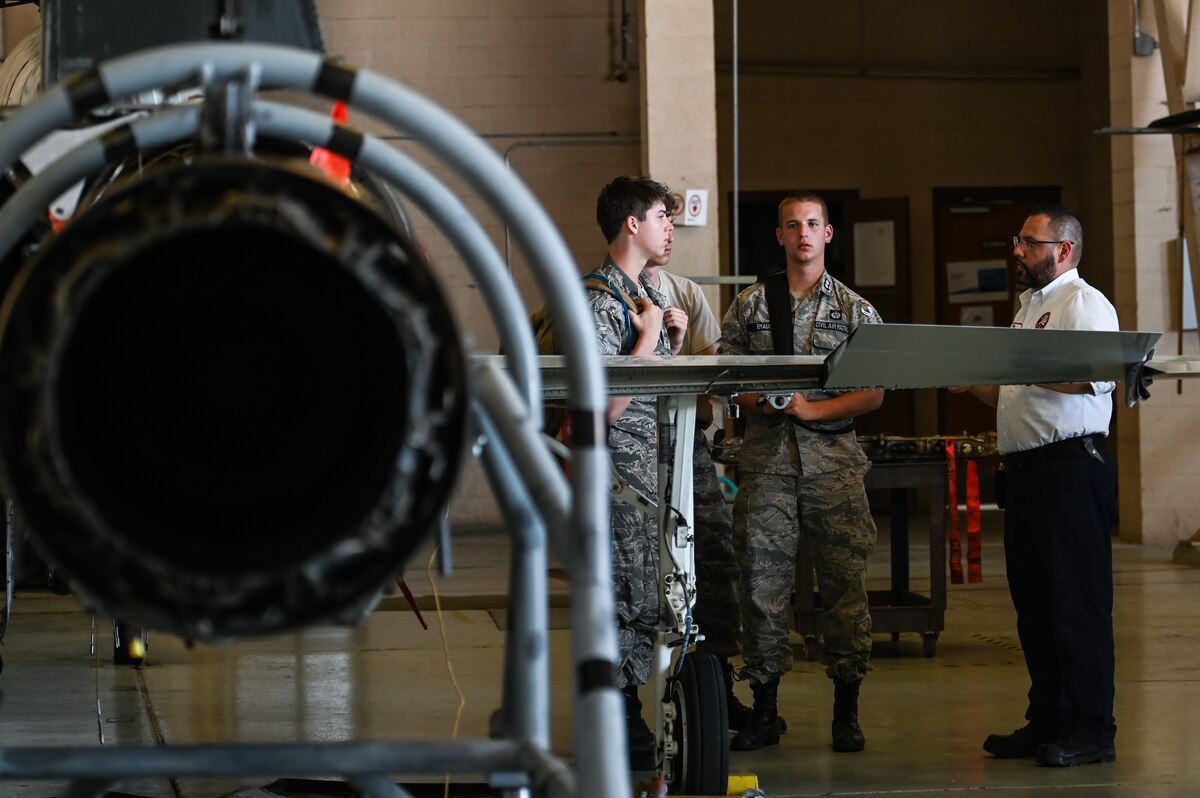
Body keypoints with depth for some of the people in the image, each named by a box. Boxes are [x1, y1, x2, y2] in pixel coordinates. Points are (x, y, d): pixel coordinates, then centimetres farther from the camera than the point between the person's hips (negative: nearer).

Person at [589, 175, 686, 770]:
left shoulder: (646, 295, 17)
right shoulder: (601, 301, -14)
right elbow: (610, 404, -20)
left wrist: (674, 342, 9)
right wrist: (649, 336, -14)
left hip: (655, 465, 10)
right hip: (621, 471, -10)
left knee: (644, 601, 11)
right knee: (627, 600, -7)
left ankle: (628, 731, 17)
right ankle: (622, 742, -1)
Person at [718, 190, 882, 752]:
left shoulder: (856, 310, 7)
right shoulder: (750, 304, 10)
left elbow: (873, 394, 2)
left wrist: (812, 409, -11)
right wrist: (758, 401, -11)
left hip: (833, 457, -1)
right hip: (766, 456, 1)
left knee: (844, 582, -2)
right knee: (762, 582, 1)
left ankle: (846, 712, 6)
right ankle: (764, 710, 10)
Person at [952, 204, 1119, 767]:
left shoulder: (1085, 304, -7)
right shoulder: (1028, 308, 22)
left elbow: (1096, 377, -23)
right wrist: (972, 382, 11)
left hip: (1071, 467, -10)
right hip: (1023, 468, 10)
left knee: (1077, 602, -8)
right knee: (1033, 602, 12)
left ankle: (1091, 729, -6)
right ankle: (1048, 721, 19)